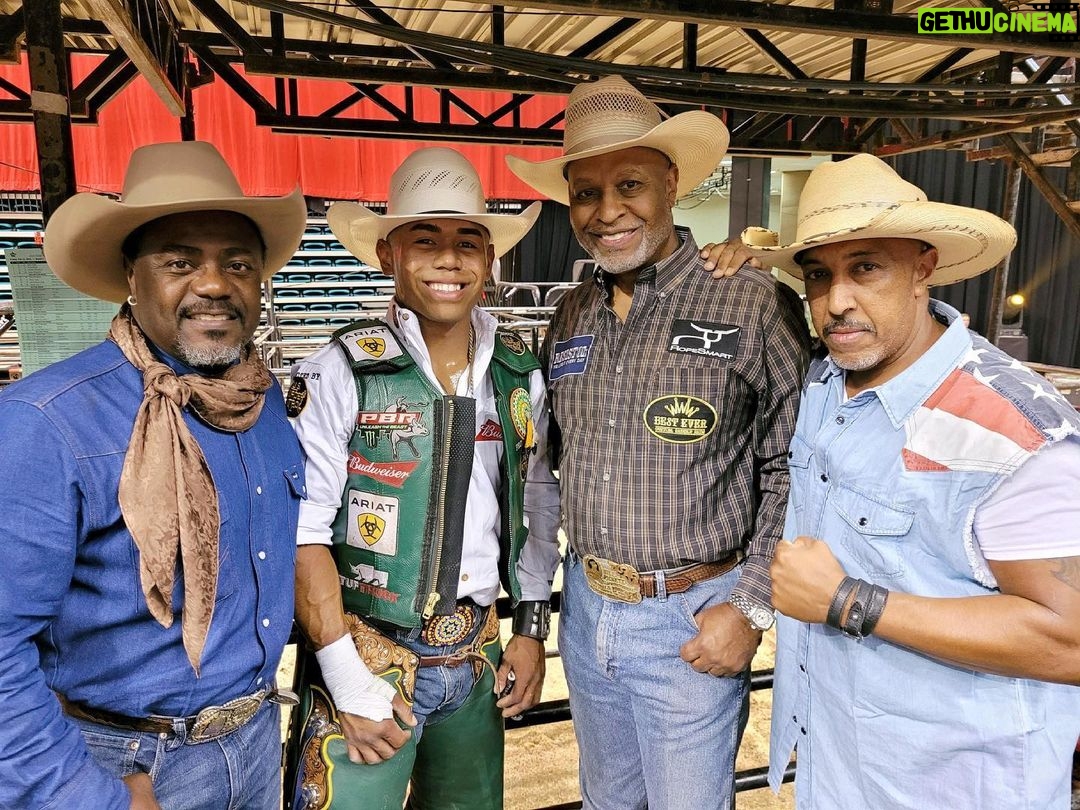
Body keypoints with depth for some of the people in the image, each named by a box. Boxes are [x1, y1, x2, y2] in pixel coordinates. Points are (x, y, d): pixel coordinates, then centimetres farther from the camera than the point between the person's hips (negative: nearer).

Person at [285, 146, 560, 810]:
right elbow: (301, 531, -15)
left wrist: (532, 630, 8)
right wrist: (351, 683, -14)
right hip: (368, 658, -4)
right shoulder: (341, 372, -14)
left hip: (479, 661, 5)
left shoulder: (521, 375, 0)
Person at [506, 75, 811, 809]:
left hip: (691, 620, -5)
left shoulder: (756, 304, -13)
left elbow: (795, 467, -12)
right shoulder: (571, 316, 4)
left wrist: (752, 606, -15)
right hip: (586, 608, 6)